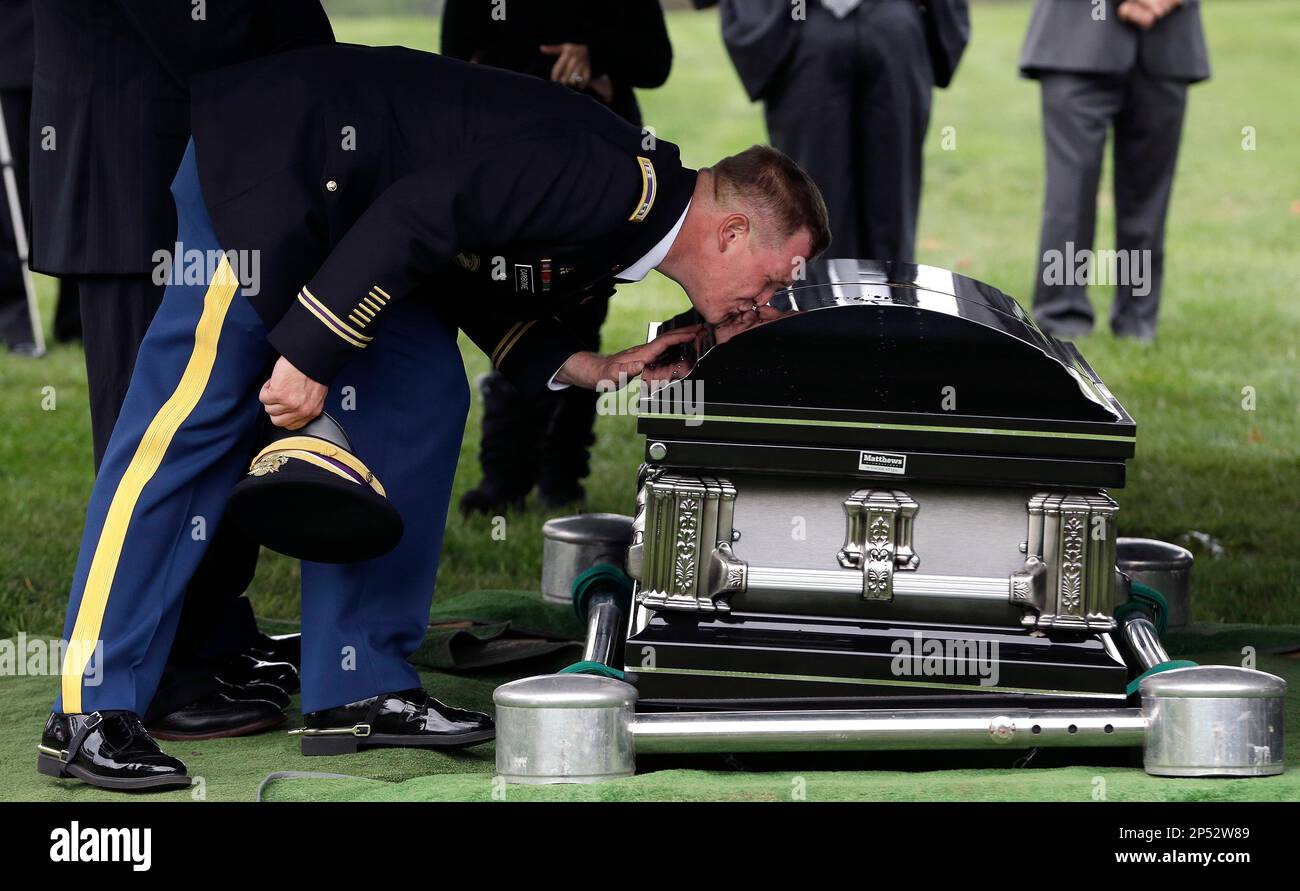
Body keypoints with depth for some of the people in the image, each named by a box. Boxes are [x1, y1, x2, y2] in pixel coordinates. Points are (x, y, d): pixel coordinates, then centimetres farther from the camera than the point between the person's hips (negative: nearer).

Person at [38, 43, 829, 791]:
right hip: (267, 152, -10)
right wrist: (310, 355, -24)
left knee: (420, 406, 5)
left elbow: (480, 281, 16)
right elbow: (419, 214, -28)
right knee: (194, 421, -11)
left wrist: (586, 367, 2)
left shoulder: (618, 223, 8)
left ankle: (361, 688, 8)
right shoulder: (614, 183, -23)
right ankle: (88, 714, -12)